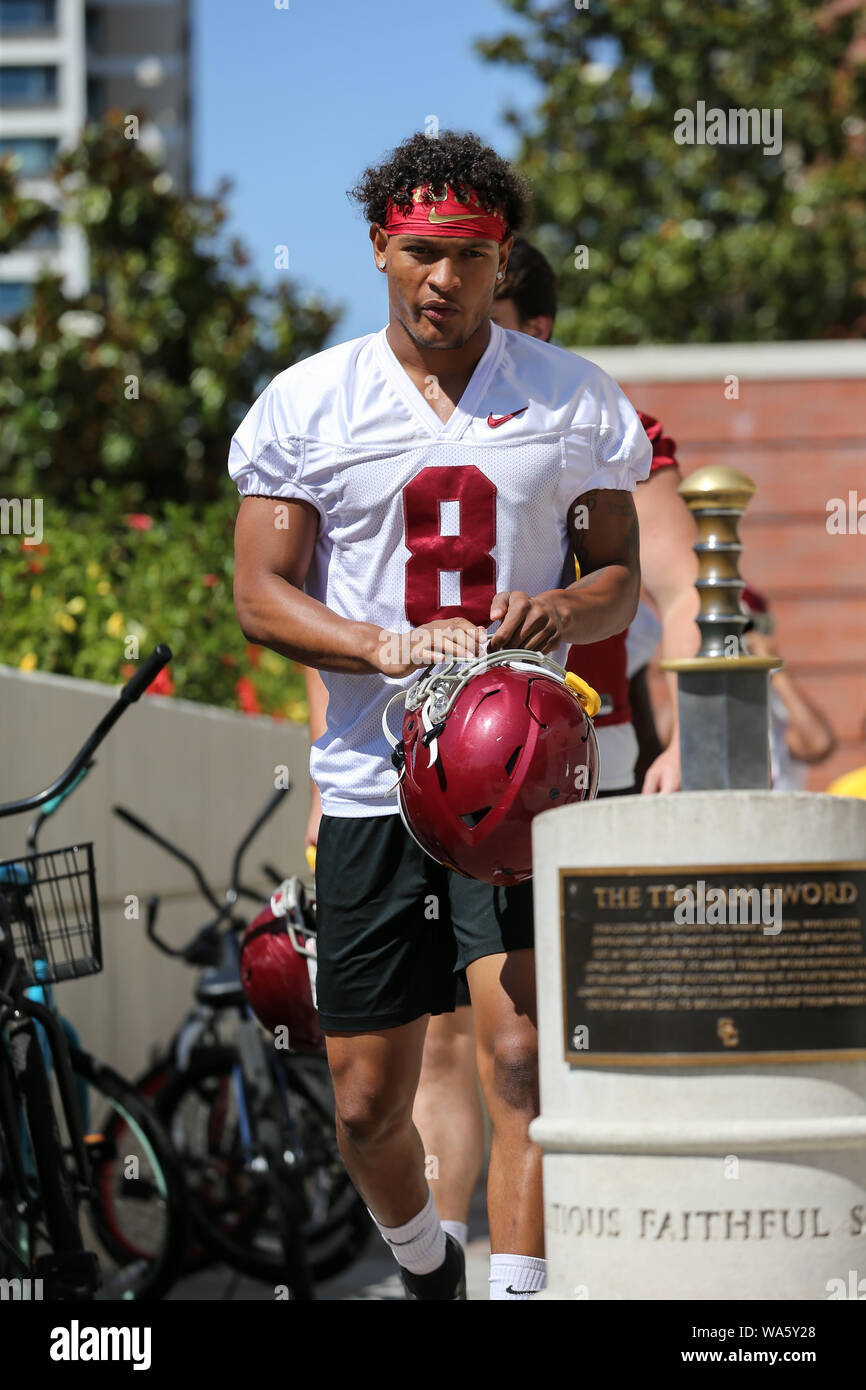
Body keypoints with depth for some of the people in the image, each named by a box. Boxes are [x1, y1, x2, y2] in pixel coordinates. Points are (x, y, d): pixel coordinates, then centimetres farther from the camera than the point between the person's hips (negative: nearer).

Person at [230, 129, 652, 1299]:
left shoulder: (576, 400, 7)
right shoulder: (306, 404, 4)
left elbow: (622, 579, 11)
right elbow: (260, 596, 0)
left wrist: (563, 609, -13)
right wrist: (384, 646, -19)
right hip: (373, 781, 1)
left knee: (522, 1057, -18)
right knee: (368, 1104, 5)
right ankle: (425, 1267, 34)